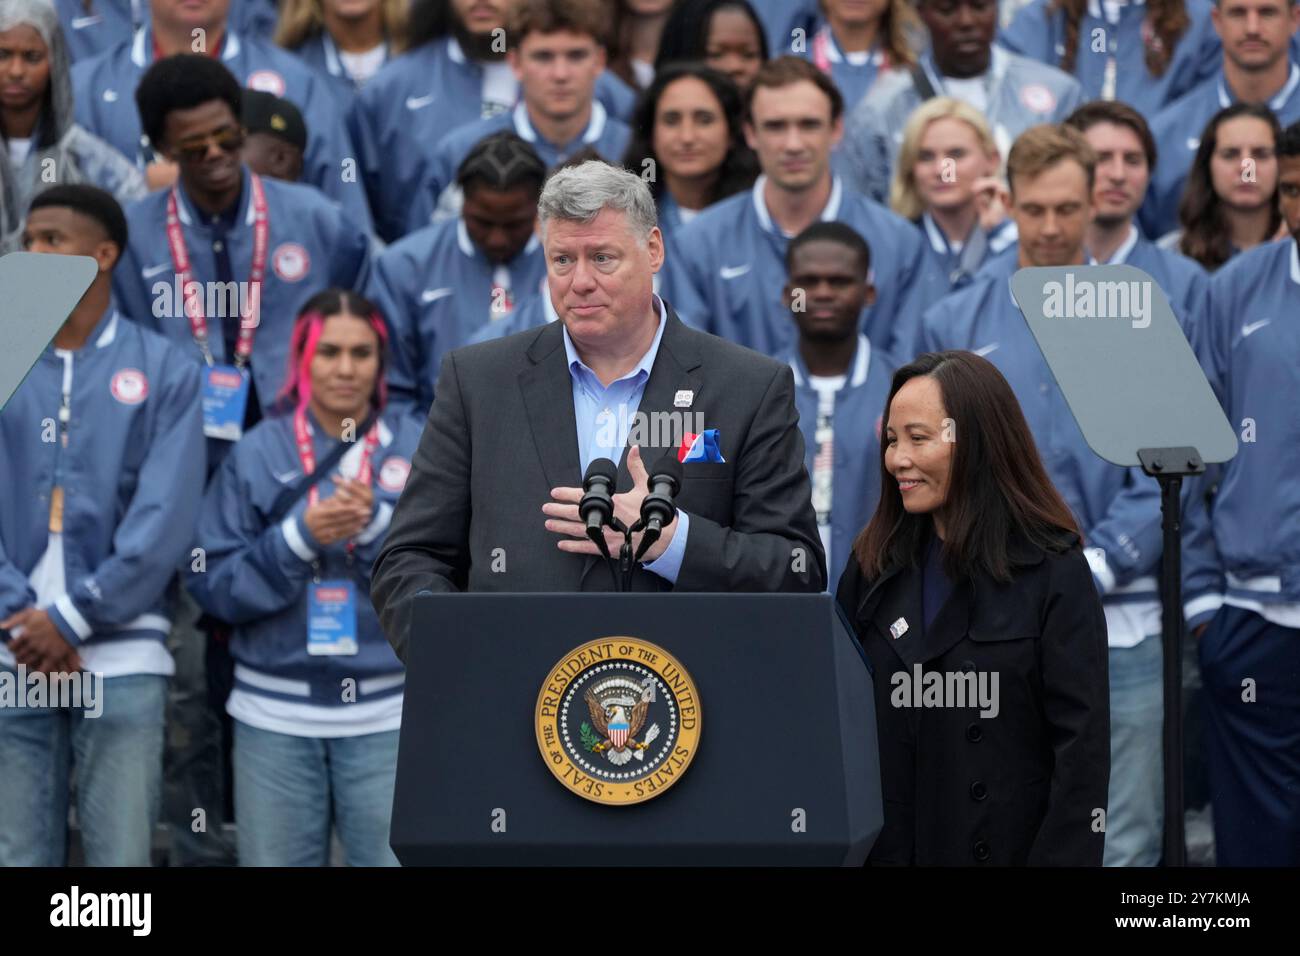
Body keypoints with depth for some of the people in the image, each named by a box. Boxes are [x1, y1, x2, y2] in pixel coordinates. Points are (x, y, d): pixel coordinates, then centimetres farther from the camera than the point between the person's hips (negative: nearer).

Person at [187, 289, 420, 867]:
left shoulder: (418, 451, 5)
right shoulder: (257, 454, 5)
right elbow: (214, 586, 0)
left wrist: (378, 526, -16)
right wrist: (300, 536, -14)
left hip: (386, 715, 0)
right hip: (274, 716, 0)